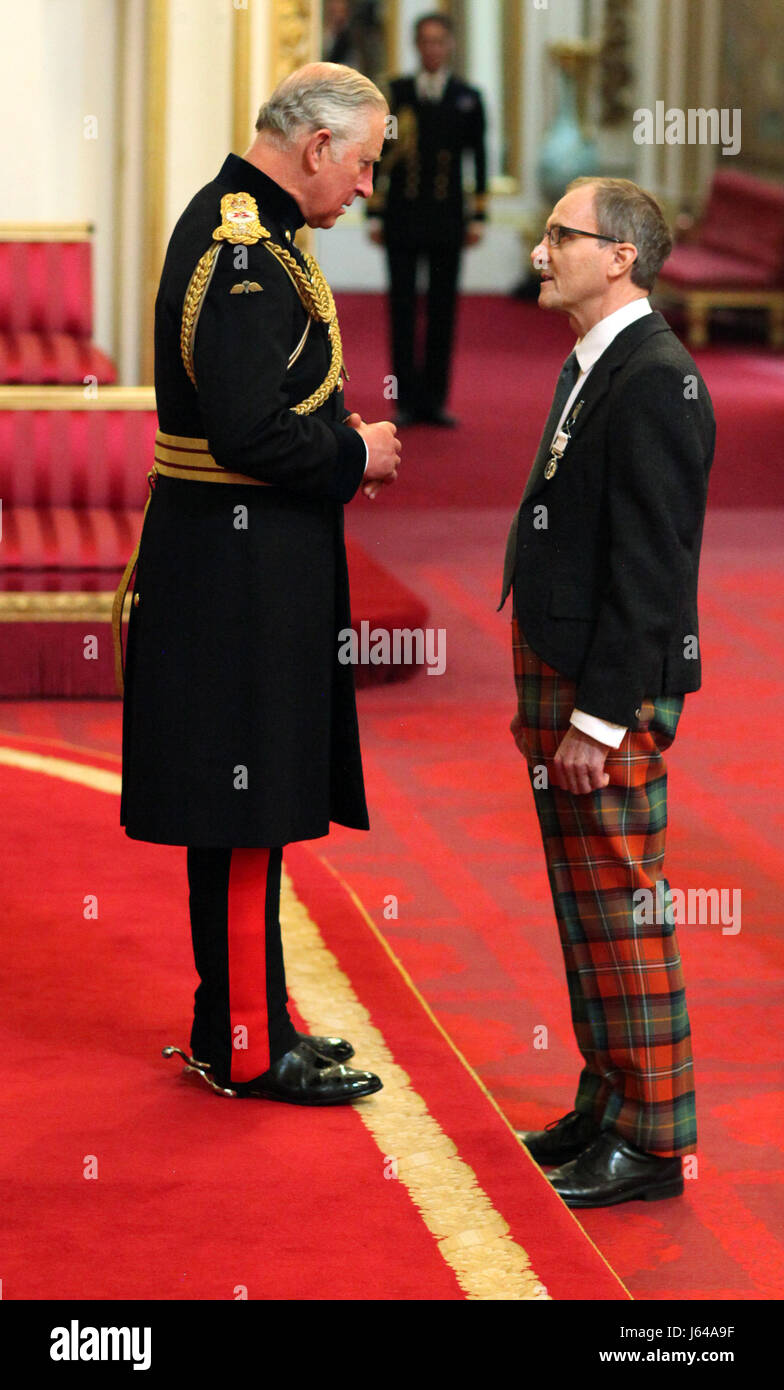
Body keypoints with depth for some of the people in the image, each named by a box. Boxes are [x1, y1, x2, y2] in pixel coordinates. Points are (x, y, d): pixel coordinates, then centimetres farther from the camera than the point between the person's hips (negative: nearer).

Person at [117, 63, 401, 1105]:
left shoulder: (240, 227, 14)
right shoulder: (243, 248, -19)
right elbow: (249, 432, -26)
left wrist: (341, 449, 10)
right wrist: (354, 456, -11)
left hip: (244, 561, 11)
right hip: (244, 568, -11)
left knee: (242, 810, 16)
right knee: (245, 814, -3)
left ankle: (241, 1018, 25)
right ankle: (246, 1047, 5)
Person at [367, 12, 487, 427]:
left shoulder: (467, 99, 8)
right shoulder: (396, 93, 5)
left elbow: (479, 159, 8)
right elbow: (378, 155, 5)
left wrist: (478, 217, 2)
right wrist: (375, 214, 0)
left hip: (446, 218, 1)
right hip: (403, 217, -1)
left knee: (443, 308, 2)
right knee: (402, 307, -1)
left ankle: (434, 399, 8)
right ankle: (407, 400, 2)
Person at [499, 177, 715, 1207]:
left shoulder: (656, 379, -18)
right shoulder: (591, 368, 14)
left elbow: (650, 567, -21)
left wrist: (600, 718, -21)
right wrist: (543, 697, 17)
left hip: (612, 695, -10)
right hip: (563, 676, 10)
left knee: (622, 912, -3)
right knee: (585, 905, 16)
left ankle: (652, 1140, 5)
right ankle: (609, 1102, 27)